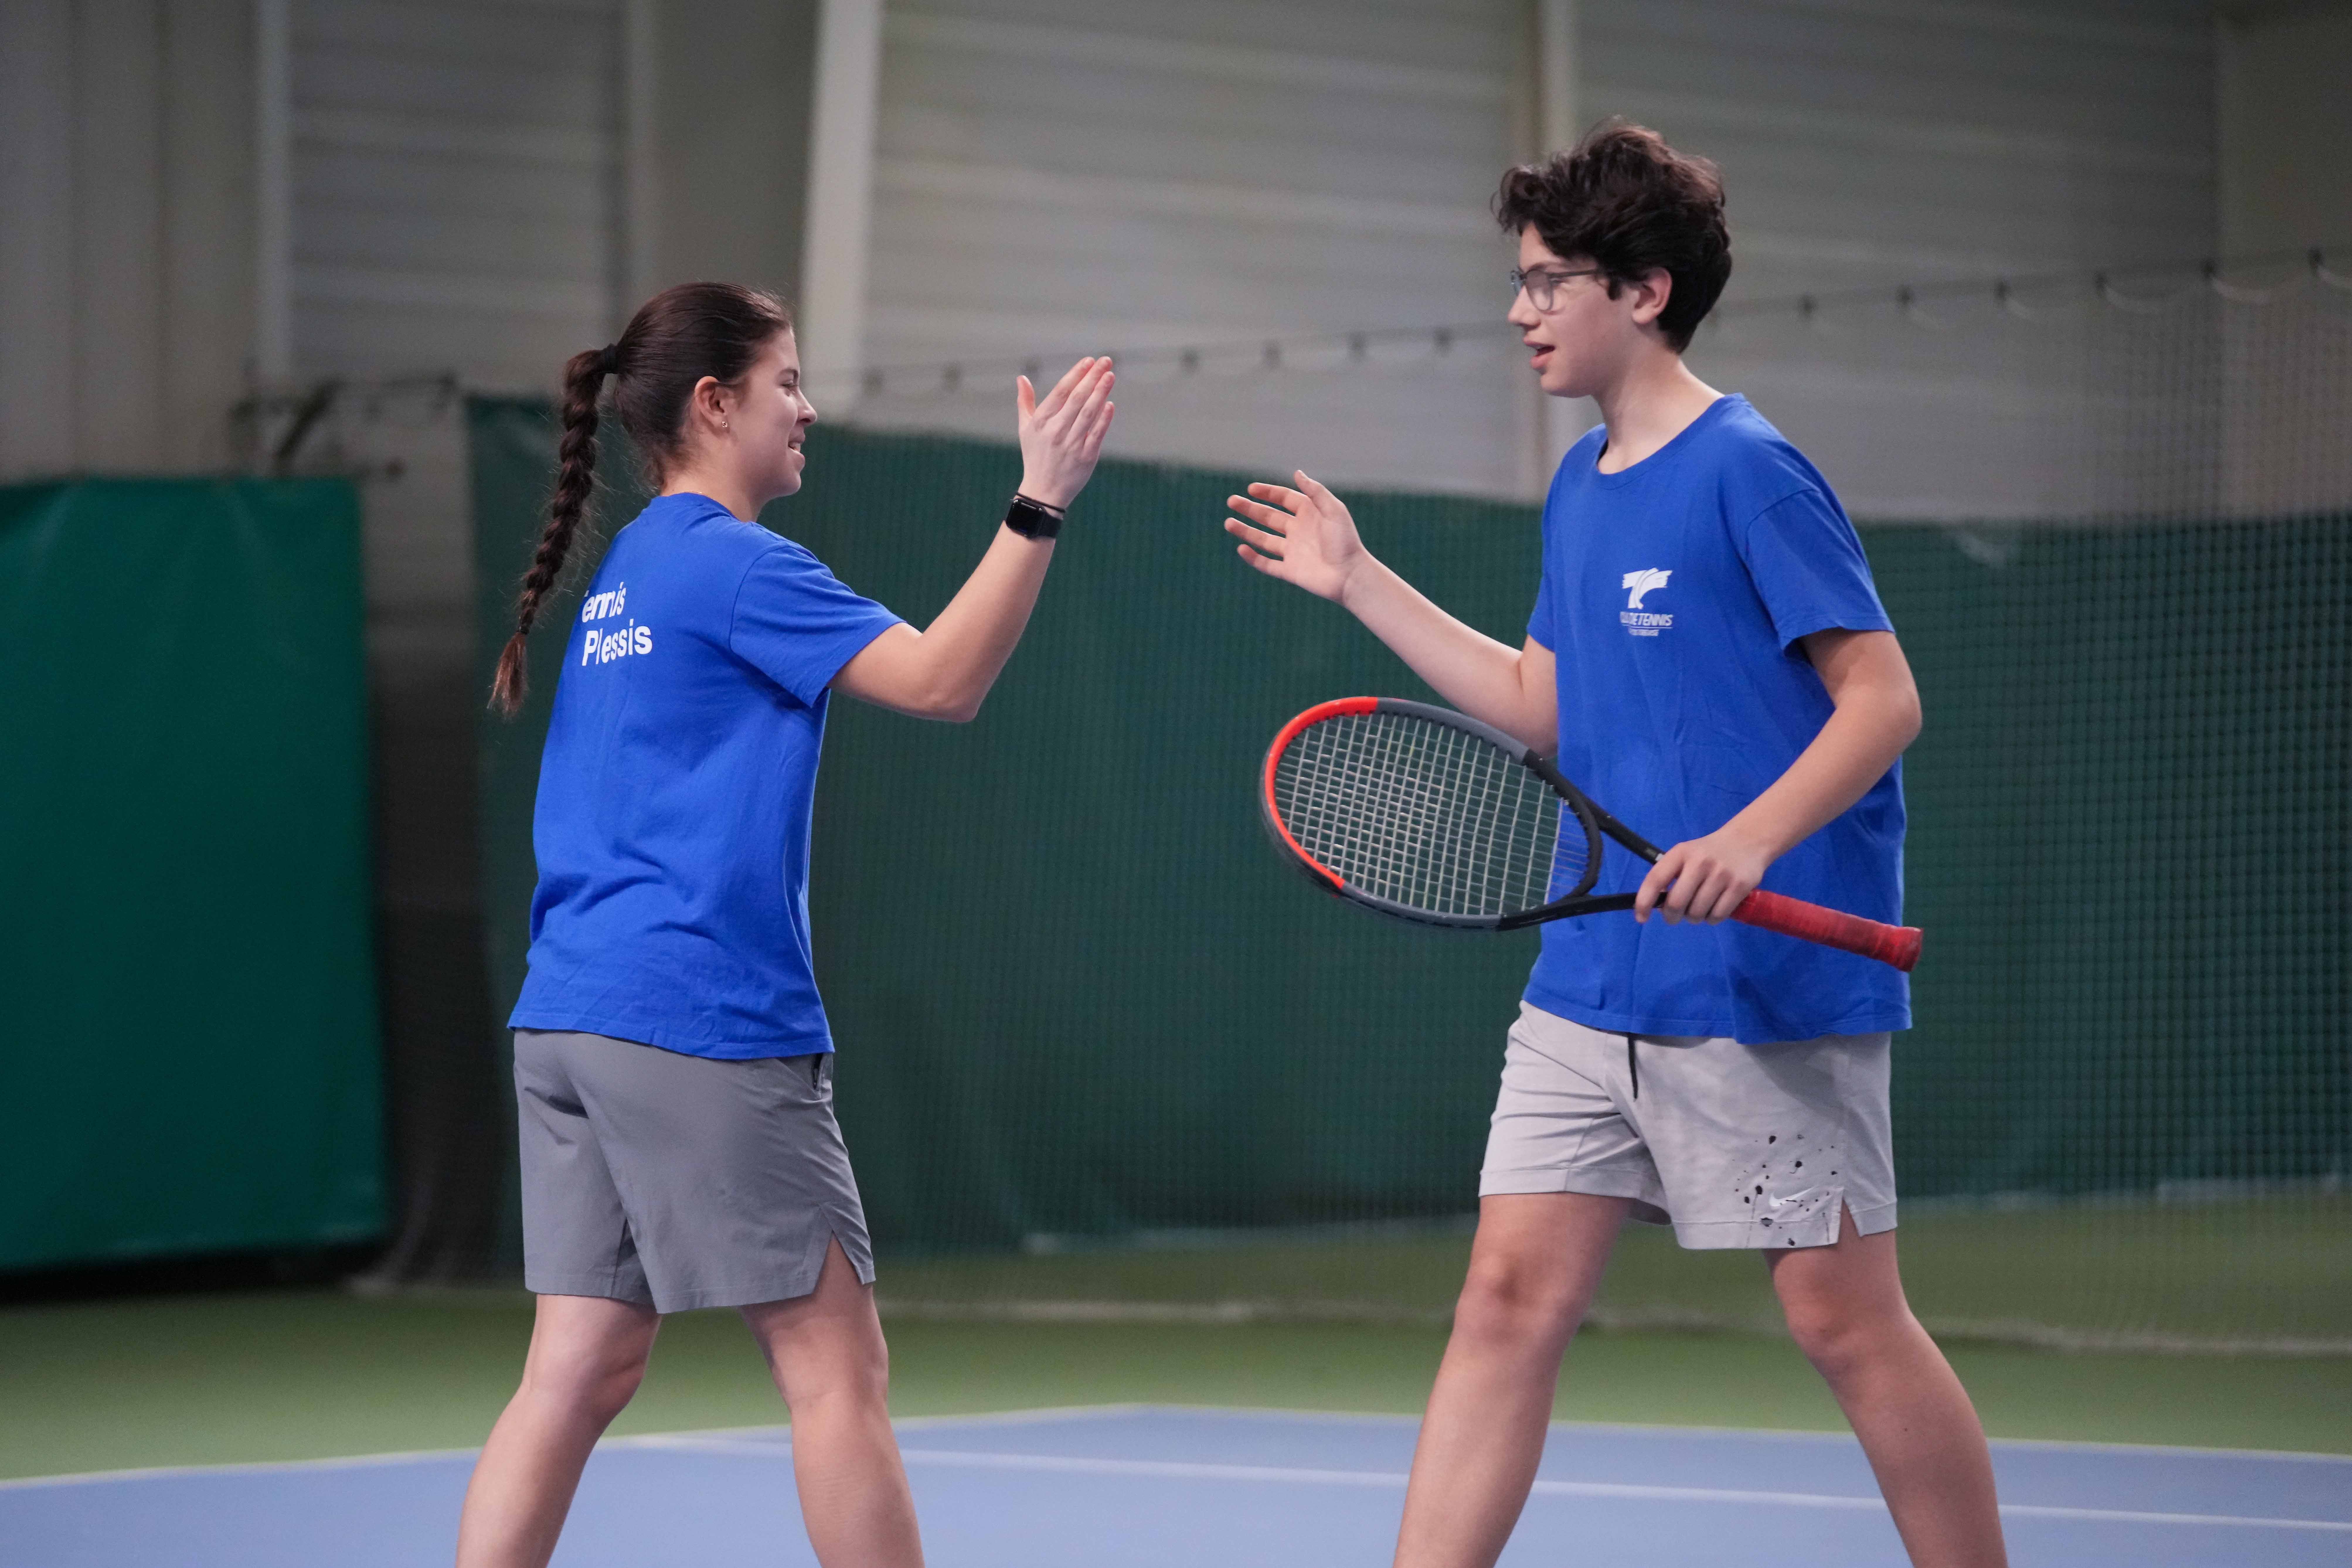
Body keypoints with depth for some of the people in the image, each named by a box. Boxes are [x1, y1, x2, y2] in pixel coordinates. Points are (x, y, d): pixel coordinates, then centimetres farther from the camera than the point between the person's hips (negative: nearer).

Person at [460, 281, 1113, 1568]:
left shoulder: (624, 574, 18)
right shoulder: (733, 564, -9)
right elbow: (943, 681, -16)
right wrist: (1040, 505, -18)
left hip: (569, 1019, 9)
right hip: (701, 1023, -9)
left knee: (581, 1369, 5)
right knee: (836, 1364, -2)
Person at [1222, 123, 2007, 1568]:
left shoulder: (1747, 472, -11)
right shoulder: (1581, 491, 13)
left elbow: (1883, 698, -14)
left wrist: (1748, 841, -28)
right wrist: (1359, 583, 21)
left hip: (1767, 983, -8)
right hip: (1594, 984, 8)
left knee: (1844, 1318, -2)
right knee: (1512, 1297, 1)